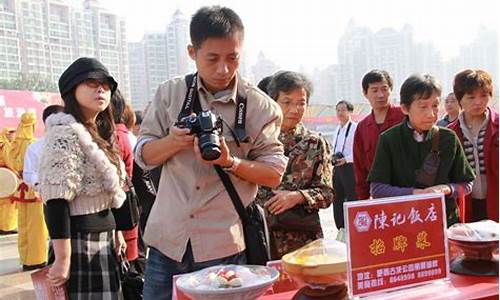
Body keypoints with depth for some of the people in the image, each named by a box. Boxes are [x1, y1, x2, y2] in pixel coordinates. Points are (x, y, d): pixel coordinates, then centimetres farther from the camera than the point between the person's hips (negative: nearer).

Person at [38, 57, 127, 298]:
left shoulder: (98, 133, 13)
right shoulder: (66, 132, -16)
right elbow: (57, 200, -22)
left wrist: (114, 232, 19)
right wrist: (63, 259, -24)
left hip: (102, 239, 10)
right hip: (81, 242, -9)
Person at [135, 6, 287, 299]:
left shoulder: (261, 107, -4)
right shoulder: (170, 93, 2)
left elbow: (274, 173, -3)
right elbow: (143, 154, 5)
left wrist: (230, 161, -19)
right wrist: (173, 141, -16)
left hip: (224, 247, -2)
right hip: (167, 240, 2)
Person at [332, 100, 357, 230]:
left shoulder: (355, 128, -11)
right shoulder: (337, 129, 16)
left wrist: (346, 159, -20)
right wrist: (334, 158, 9)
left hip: (350, 167, -9)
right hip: (337, 168, 9)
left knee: (352, 199, -4)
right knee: (337, 199, 13)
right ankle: (341, 229, 25)